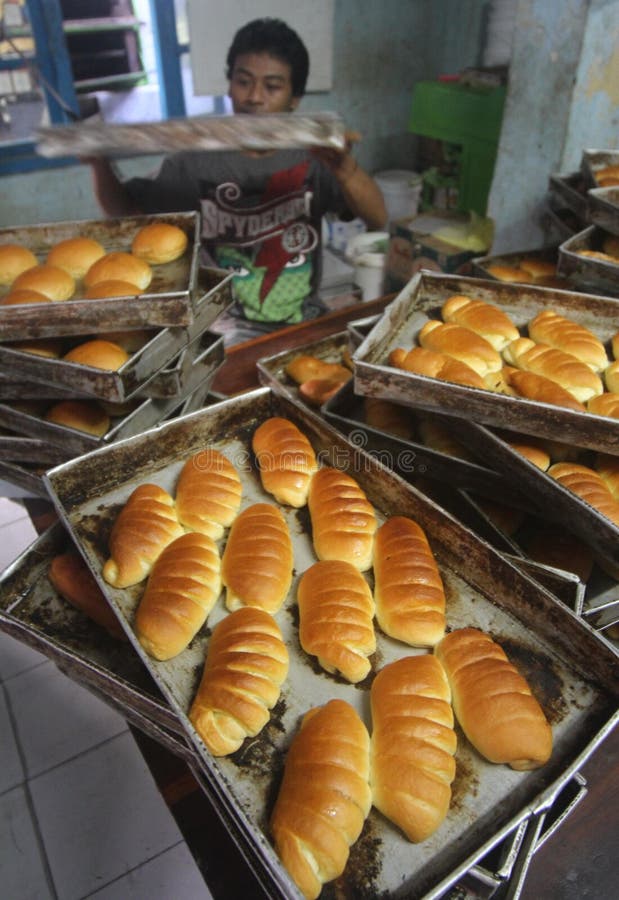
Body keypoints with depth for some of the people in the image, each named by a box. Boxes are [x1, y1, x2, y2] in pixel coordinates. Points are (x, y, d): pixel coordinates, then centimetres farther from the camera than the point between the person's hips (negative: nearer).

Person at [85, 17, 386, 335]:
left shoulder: (312, 157, 0)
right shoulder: (196, 161, 0)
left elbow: (378, 219, -12)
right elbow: (125, 209, 6)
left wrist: (346, 169, -32)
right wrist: (101, 166, -16)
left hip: (303, 324, 2)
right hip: (223, 327, -1)